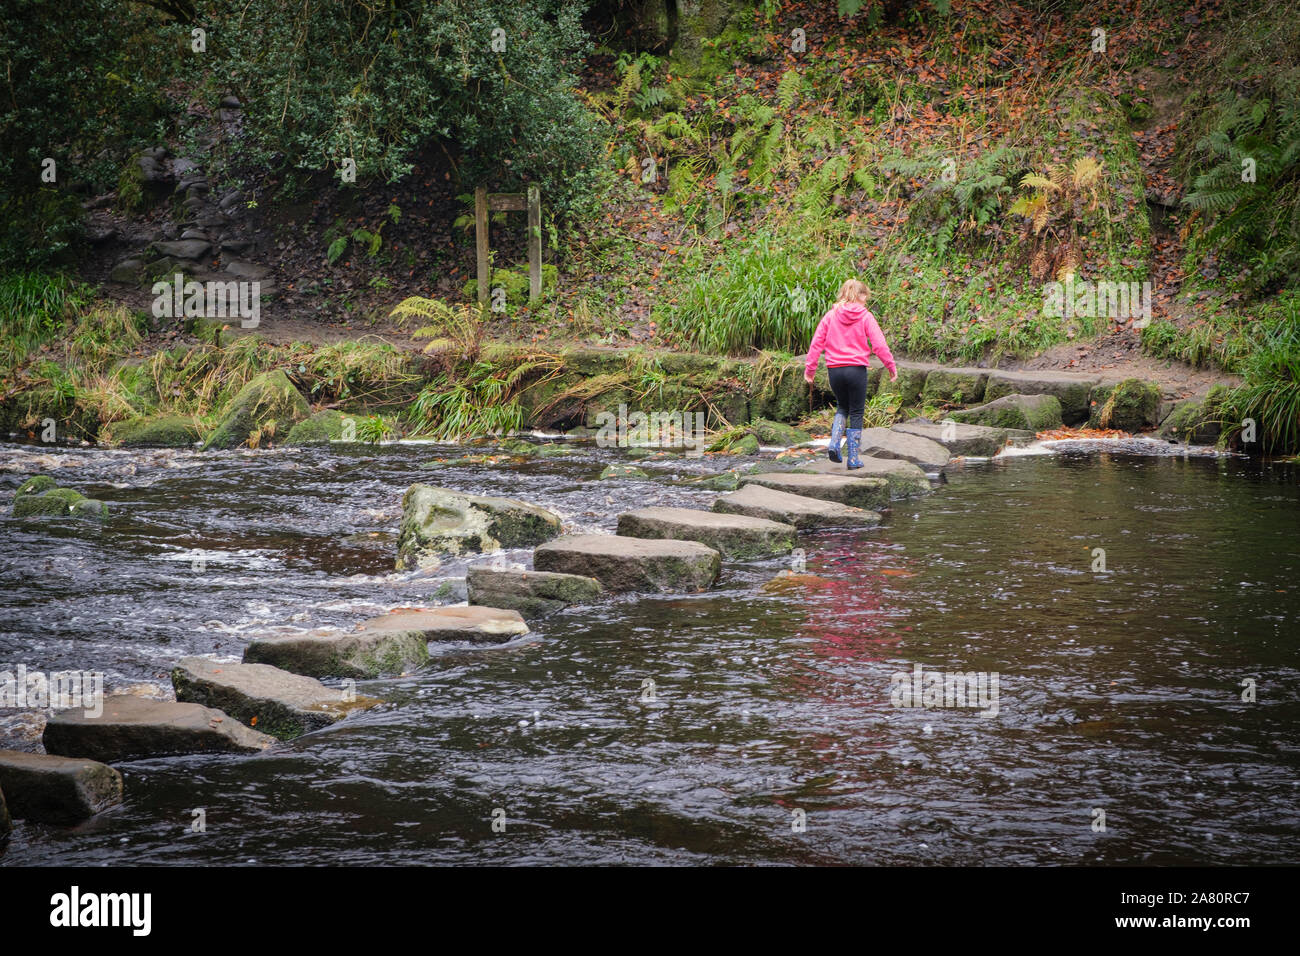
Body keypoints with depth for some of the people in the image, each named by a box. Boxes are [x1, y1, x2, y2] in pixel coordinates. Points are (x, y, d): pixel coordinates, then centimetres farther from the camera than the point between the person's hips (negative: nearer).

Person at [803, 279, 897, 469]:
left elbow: (817, 342, 4)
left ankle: (834, 444, 0)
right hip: (856, 369, -3)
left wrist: (810, 367, 10)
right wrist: (891, 366, 2)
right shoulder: (865, 317, -3)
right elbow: (879, 344, -7)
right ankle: (853, 458, 7)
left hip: (834, 369, 3)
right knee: (856, 412, 8)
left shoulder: (830, 316, 4)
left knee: (842, 408, 22)